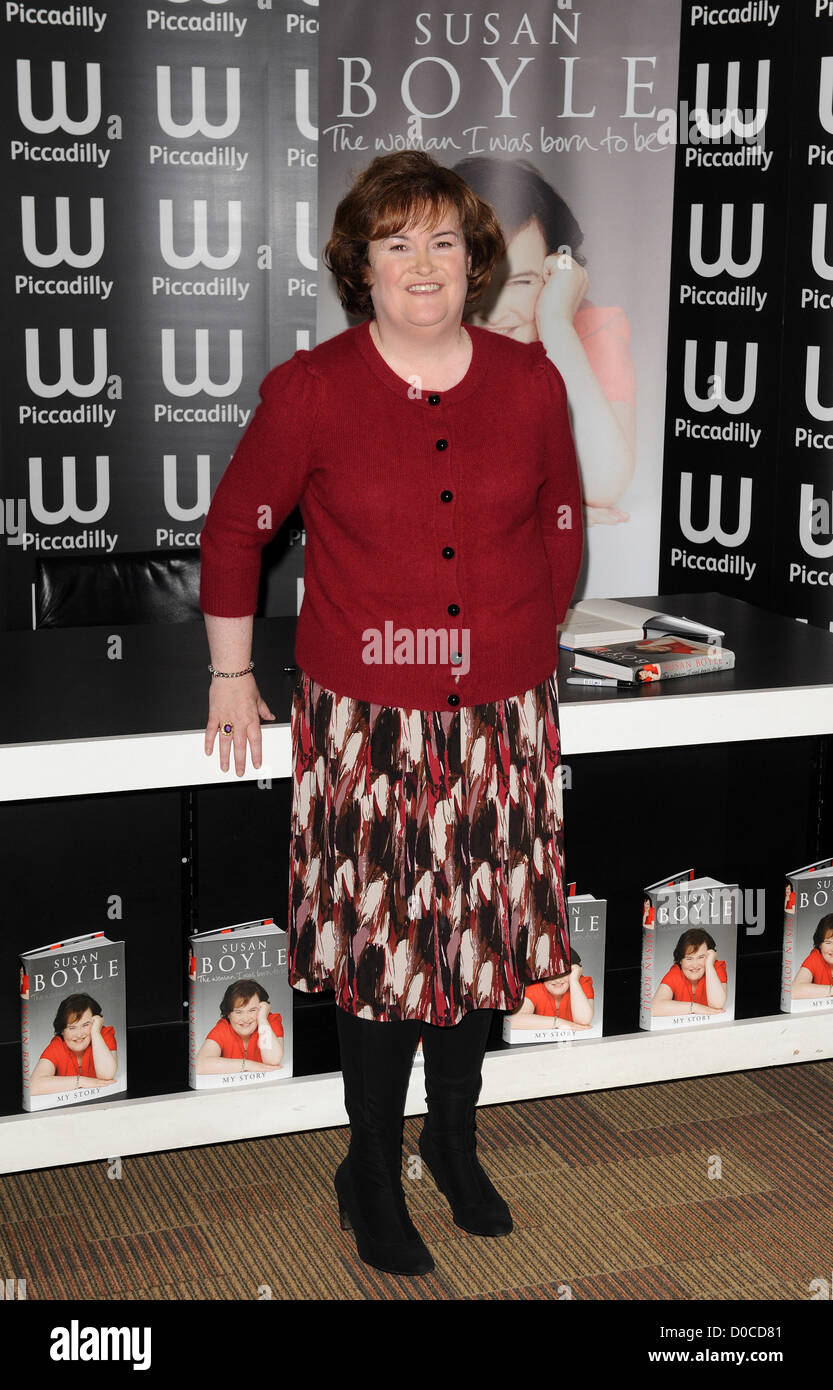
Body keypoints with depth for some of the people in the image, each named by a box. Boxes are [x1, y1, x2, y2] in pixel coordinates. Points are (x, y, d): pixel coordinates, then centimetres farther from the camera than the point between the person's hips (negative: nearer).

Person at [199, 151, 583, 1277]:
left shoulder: (530, 382, 0)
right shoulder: (310, 391, -7)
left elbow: (560, 526, 14)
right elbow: (235, 527, 3)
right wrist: (231, 678, 6)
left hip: (502, 715, 3)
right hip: (366, 719, -3)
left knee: (483, 929, 14)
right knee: (381, 939, 5)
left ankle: (455, 1139, 37)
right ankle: (373, 1173, 25)